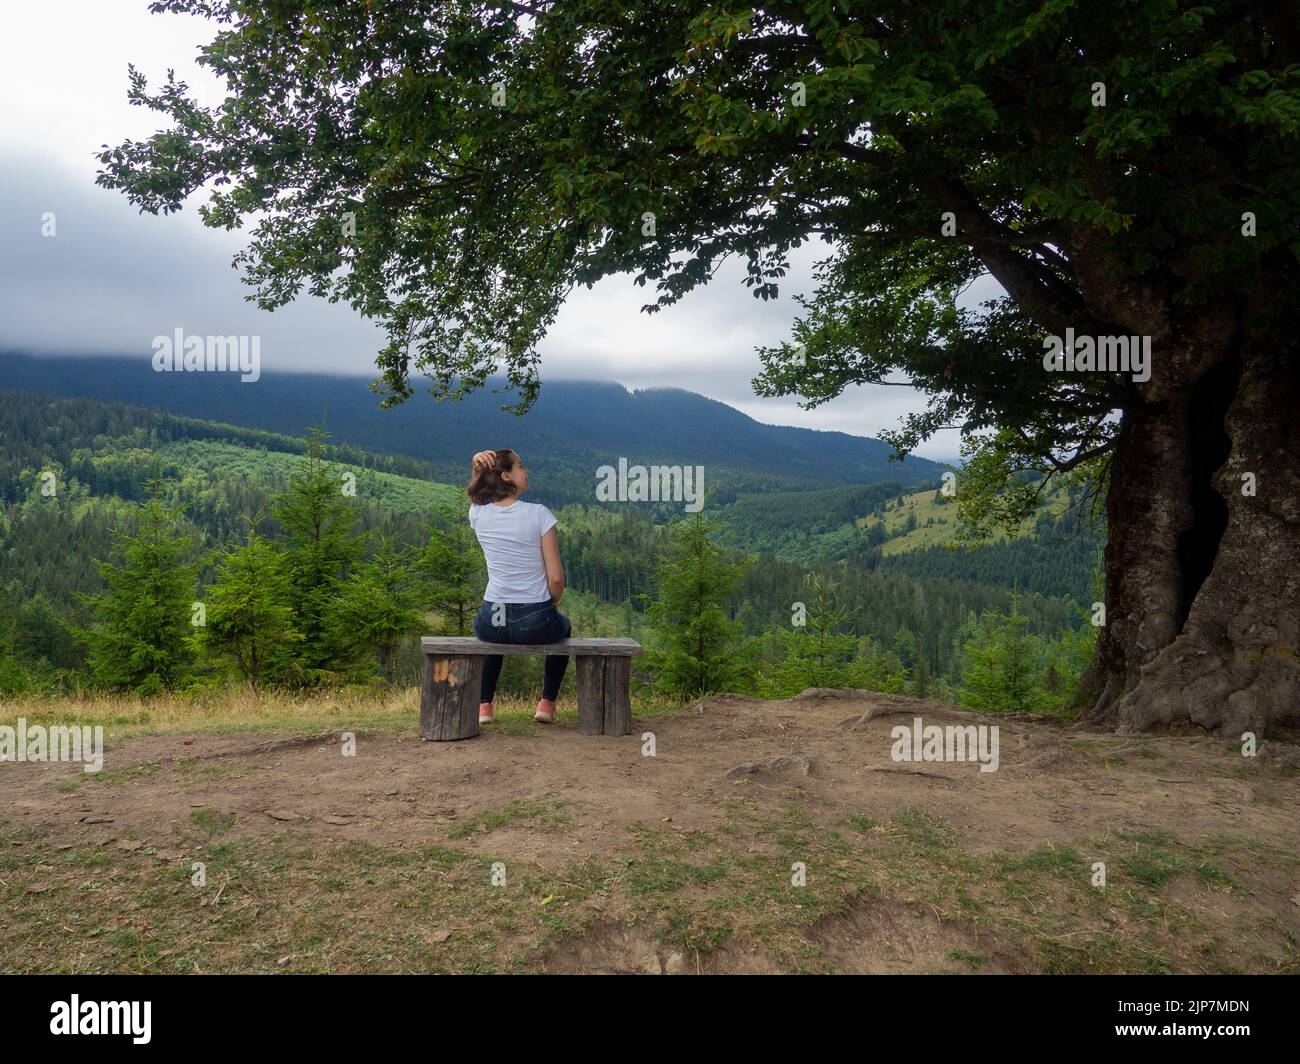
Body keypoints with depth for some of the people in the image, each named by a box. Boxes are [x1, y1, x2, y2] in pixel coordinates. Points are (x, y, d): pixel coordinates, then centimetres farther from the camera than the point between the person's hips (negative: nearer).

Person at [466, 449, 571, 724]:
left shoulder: (478, 514, -4)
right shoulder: (538, 514, -13)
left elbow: (479, 493, 22)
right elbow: (556, 578, -13)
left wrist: (477, 463, 1)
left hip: (492, 622, 3)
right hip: (536, 623, -2)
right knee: (562, 625, 35)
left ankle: (483, 705, 32)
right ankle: (547, 702, 28)